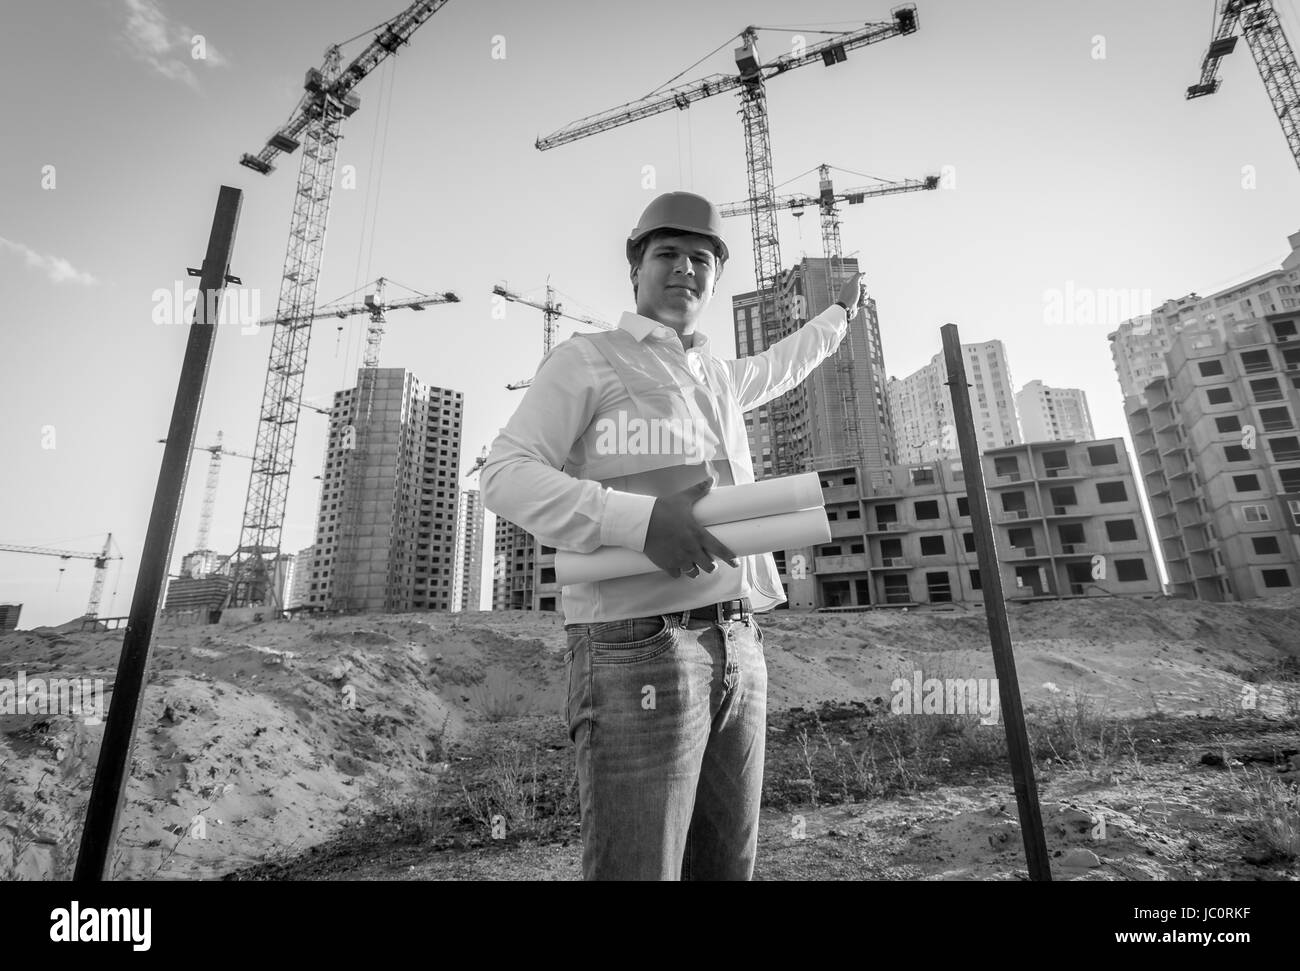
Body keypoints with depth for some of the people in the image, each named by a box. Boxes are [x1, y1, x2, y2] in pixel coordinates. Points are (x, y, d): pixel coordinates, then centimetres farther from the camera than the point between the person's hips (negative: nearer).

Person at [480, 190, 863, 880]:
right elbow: (505, 477, -7)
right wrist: (641, 521, -21)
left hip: (737, 648, 7)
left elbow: (773, 370, 45)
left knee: (725, 867, 13)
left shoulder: (713, 376, 23)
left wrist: (839, 314, 60)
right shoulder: (586, 360, 3)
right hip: (636, 648, -7)